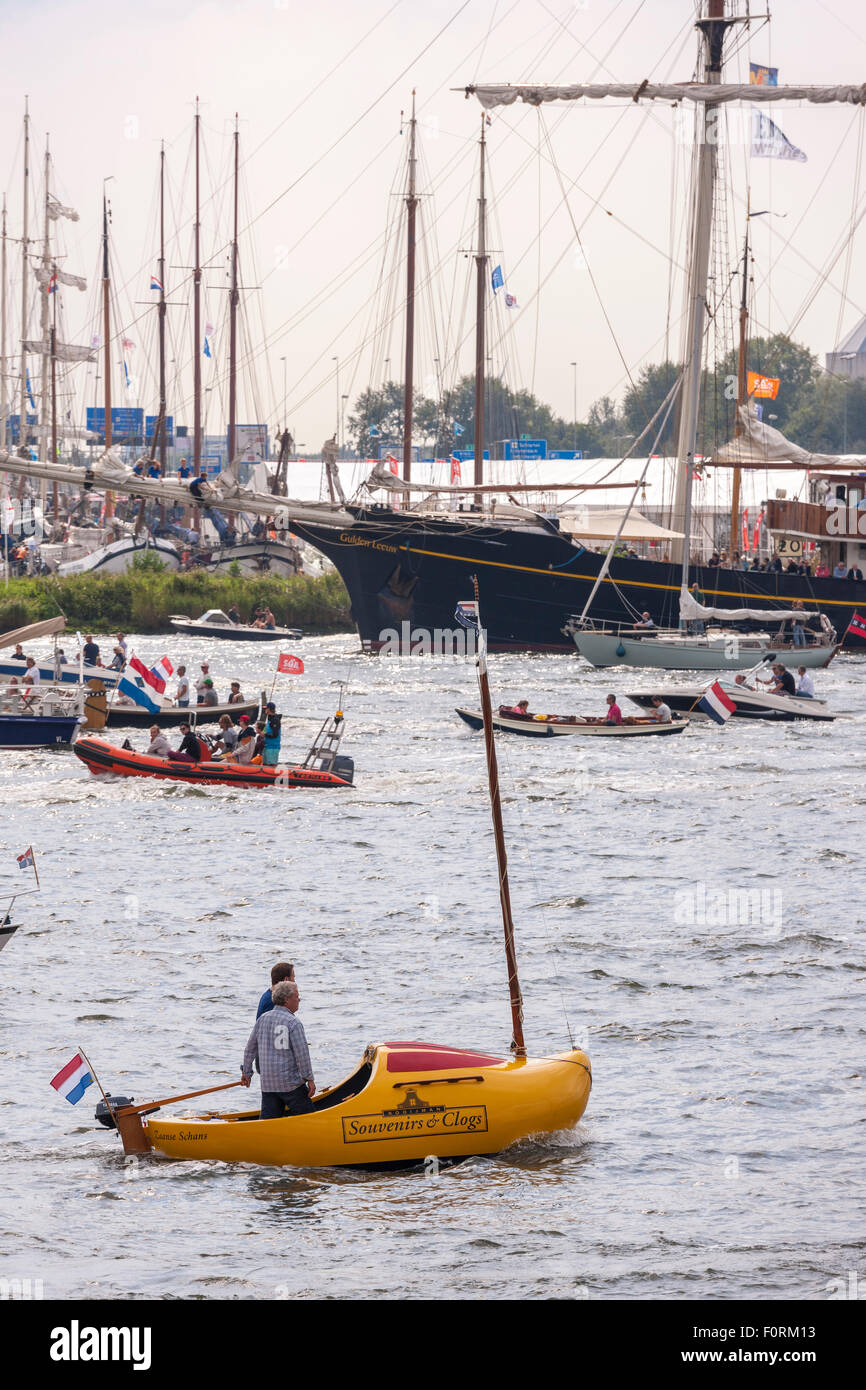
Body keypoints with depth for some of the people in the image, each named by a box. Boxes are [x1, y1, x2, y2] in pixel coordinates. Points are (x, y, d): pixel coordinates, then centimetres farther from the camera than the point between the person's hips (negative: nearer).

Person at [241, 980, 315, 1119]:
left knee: (268, 1118, 8)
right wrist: (309, 1079, -8)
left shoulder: (262, 1019, 6)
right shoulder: (293, 1023, -13)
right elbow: (302, 1053, -15)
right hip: (291, 1083, -6)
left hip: (267, 1084, 6)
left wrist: (246, 1072, 25)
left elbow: (250, 1049, 13)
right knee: (305, 1116, 6)